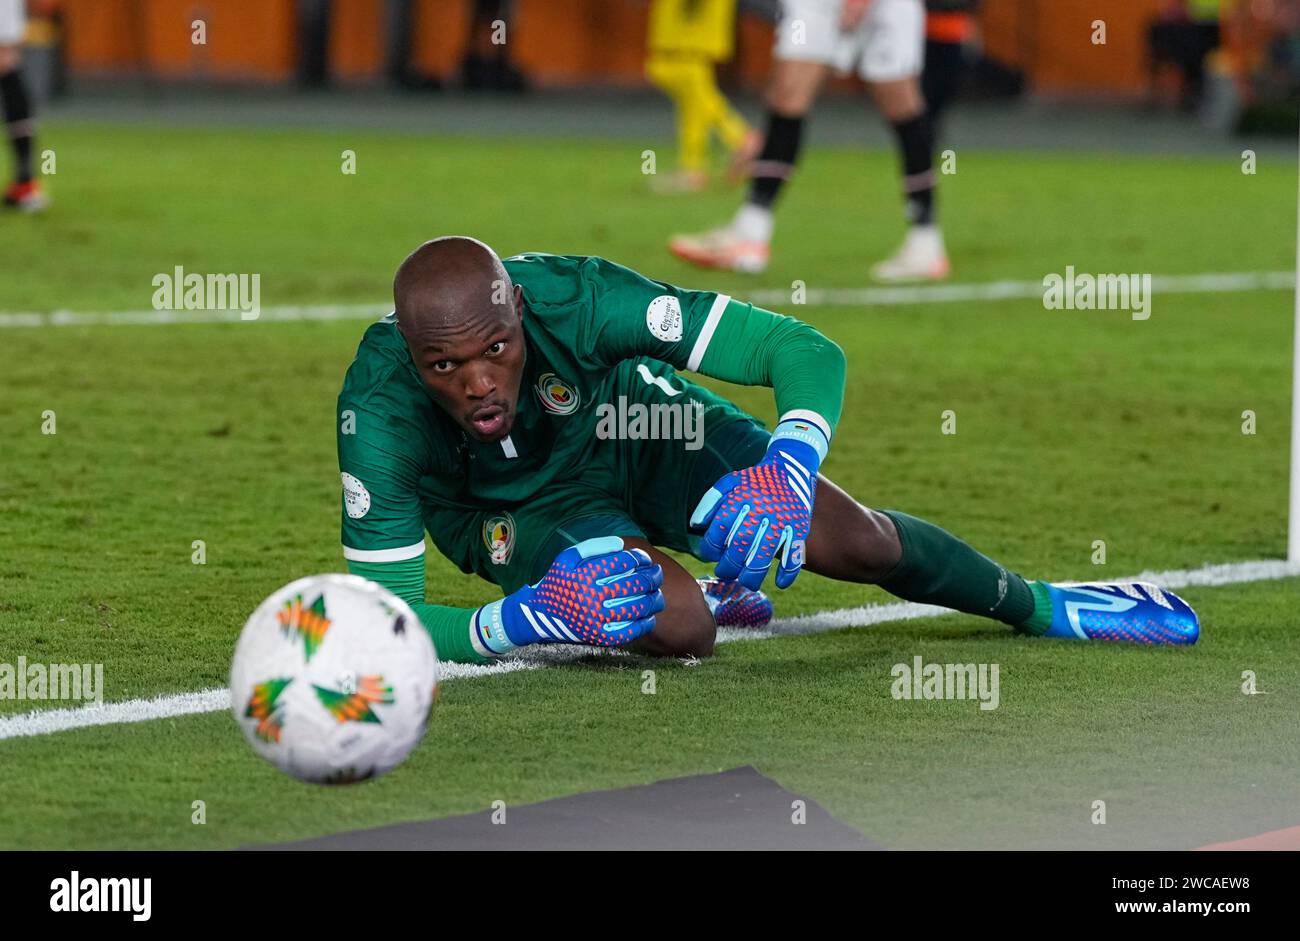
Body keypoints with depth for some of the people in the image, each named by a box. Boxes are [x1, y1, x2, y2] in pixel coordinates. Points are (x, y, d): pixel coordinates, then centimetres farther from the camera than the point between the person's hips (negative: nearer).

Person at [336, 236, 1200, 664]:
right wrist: (523, 620, -50)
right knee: (679, 627, -26)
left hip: (621, 416, 1)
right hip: (513, 510, -1)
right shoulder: (378, 411, -40)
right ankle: (685, 590, 14)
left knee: (861, 543, -4)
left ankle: (1044, 607, 27)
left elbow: (809, 351, -32)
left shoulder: (572, 297, -39)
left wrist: (788, 471, -52)